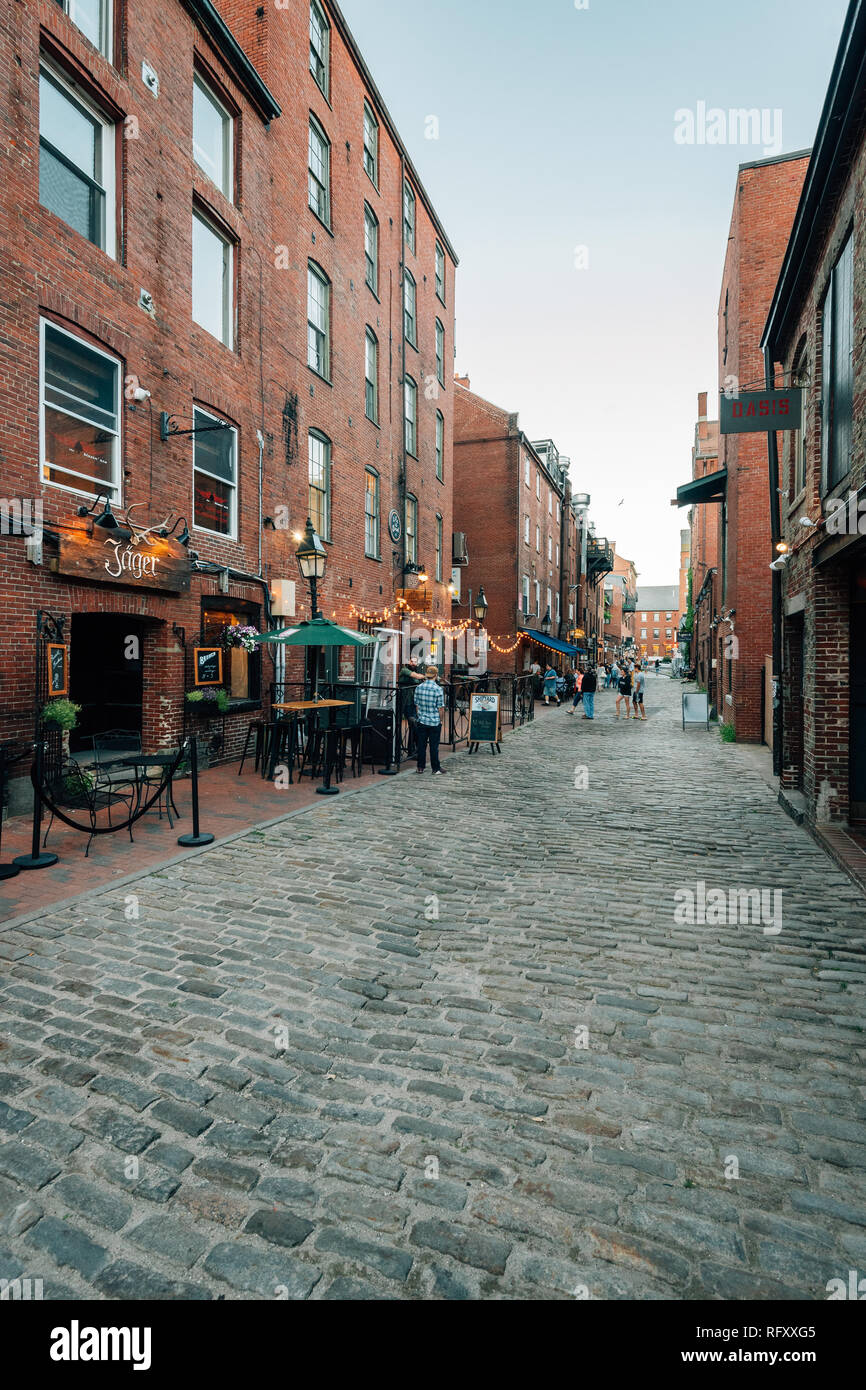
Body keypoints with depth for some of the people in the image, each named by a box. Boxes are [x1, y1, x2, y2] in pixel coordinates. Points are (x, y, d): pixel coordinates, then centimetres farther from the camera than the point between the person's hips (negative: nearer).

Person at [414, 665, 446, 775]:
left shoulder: (419, 688, 0)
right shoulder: (438, 689, -12)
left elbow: (416, 705, 7)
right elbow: (440, 708, -9)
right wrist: (440, 720, 5)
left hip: (422, 721, 3)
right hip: (435, 722, -3)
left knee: (421, 745, 11)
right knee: (434, 746, 3)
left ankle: (420, 767, 18)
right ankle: (435, 769, 10)